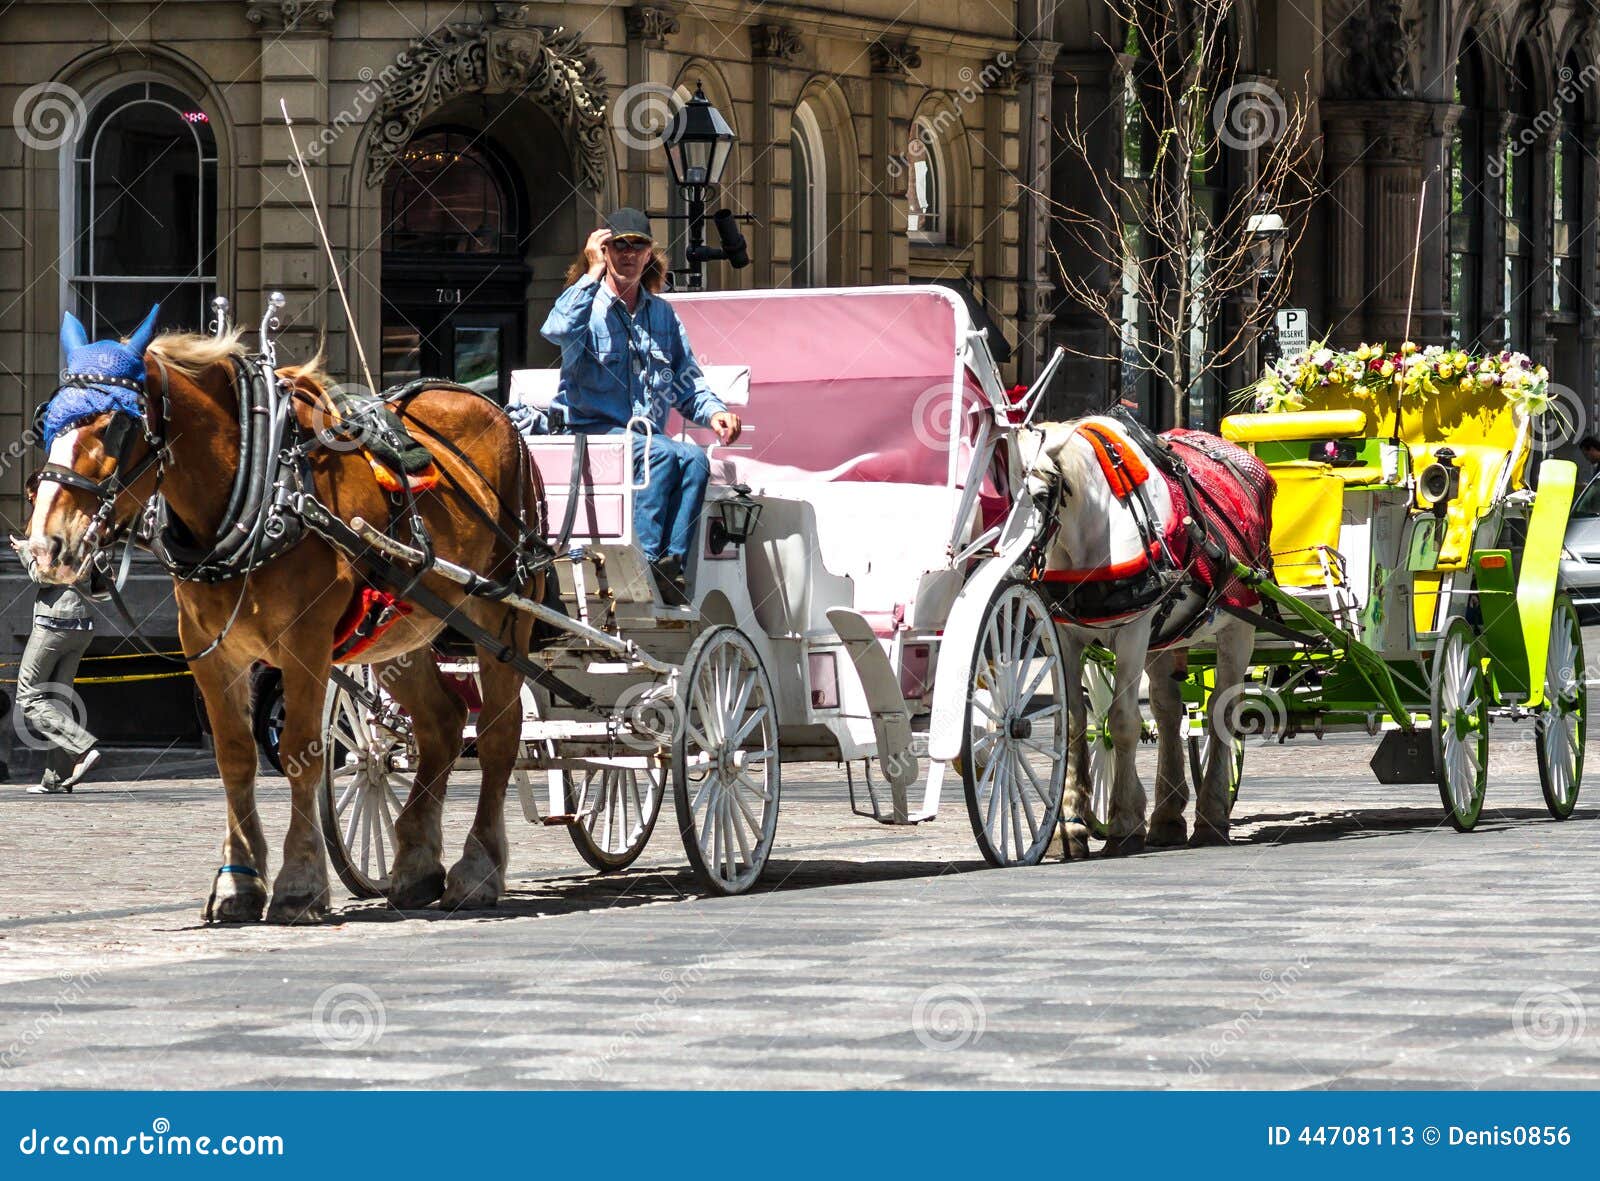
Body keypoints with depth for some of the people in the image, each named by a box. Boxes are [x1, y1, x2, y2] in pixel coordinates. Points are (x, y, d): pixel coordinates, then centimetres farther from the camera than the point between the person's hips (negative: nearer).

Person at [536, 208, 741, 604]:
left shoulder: (662, 314, 20)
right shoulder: (586, 304, 2)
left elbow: (687, 382, 22)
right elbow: (558, 332, -23)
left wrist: (714, 411, 0)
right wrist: (594, 273, -16)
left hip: (649, 435, 5)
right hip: (592, 433, -5)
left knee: (694, 459, -27)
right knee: (663, 454, -32)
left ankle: (669, 565, -33)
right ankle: (642, 561, -34)